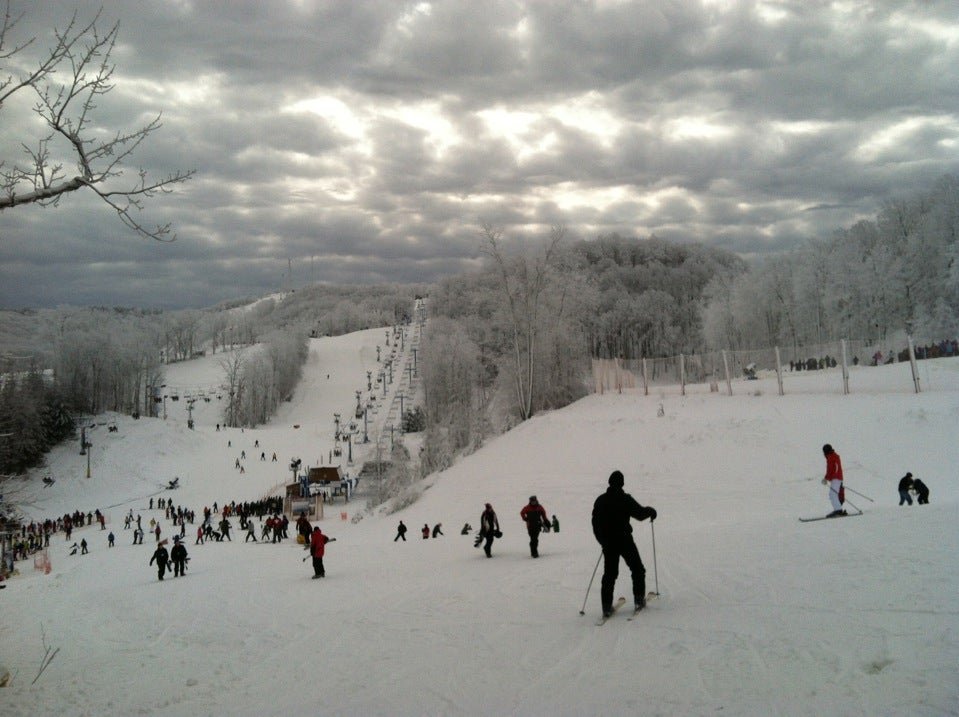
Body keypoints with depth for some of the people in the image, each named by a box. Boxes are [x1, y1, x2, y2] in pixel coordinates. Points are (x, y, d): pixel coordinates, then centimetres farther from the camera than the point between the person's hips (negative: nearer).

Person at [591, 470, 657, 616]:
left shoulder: (600, 500, 3)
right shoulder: (625, 499, -12)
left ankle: (606, 606, 1)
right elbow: (640, 513, -11)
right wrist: (651, 511, 11)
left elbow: (595, 522, 7)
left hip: (607, 543, 4)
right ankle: (639, 599, 14)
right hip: (624, 541, -4)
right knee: (637, 569, 15)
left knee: (609, 573, 8)